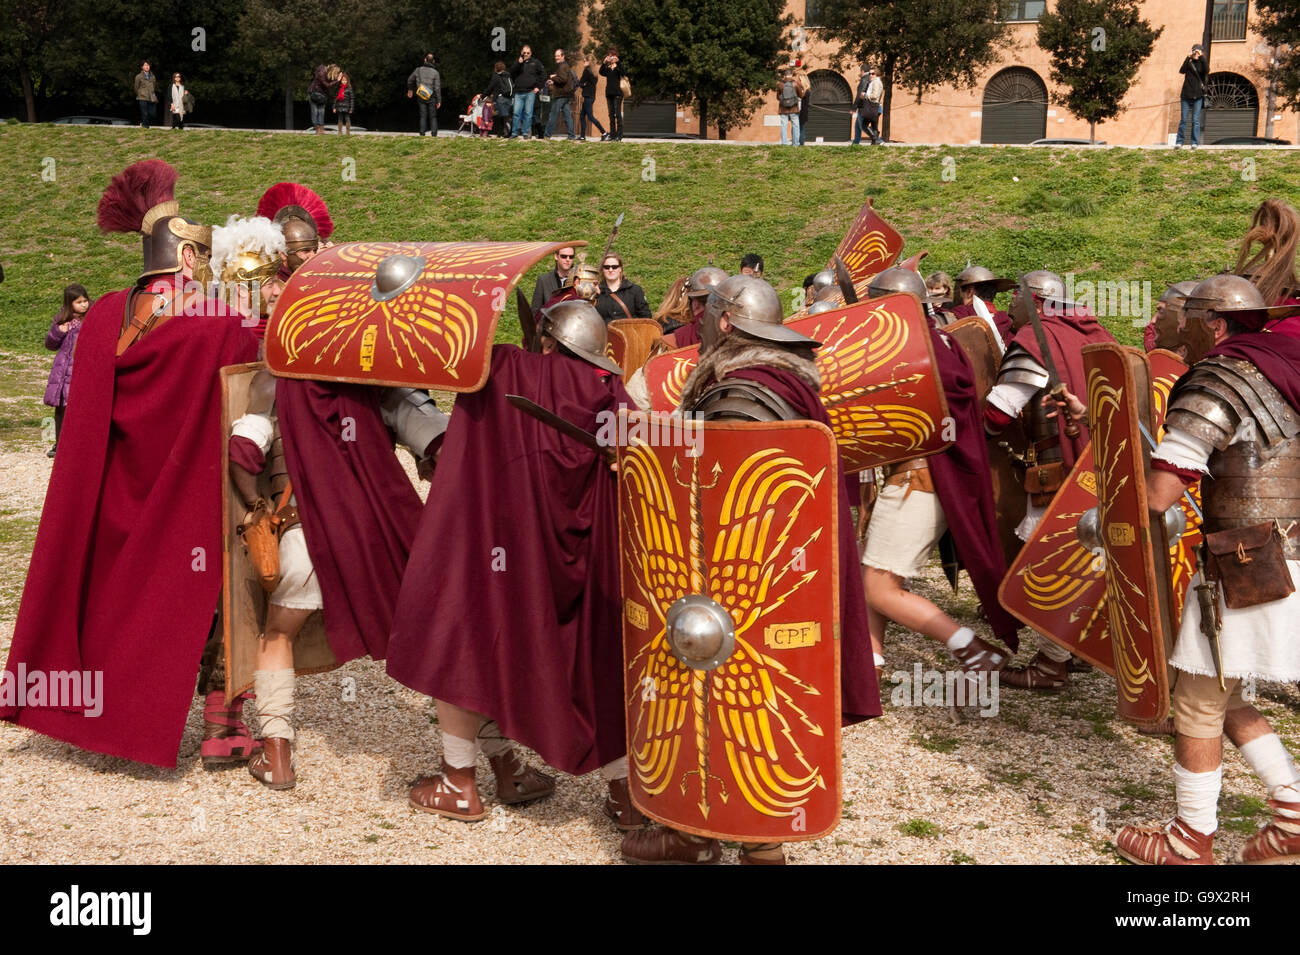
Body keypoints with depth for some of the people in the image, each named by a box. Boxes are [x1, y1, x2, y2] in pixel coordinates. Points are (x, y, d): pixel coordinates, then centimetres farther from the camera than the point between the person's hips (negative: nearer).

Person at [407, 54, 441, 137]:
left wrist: (410, 89, 32)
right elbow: (437, 88, -8)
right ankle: (434, 133, -1)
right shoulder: (435, 72, -7)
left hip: (421, 97, 1)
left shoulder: (418, 70, -1)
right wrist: (439, 101, -2)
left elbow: (410, 80, 12)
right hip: (431, 98, -1)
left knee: (423, 116, 7)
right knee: (433, 117, 6)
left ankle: (422, 133, 1)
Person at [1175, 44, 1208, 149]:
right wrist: (1188, 58, -17)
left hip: (1198, 96, -1)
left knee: (1196, 120, -2)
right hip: (1186, 95, 1)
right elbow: (1182, 71, -11)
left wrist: (1201, 57, -15)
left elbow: (1207, 70, -15)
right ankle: (1179, 142, 3)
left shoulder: (1202, 63, 6)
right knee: (1184, 120, 0)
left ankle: (1194, 142, -1)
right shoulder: (1189, 63, 8)